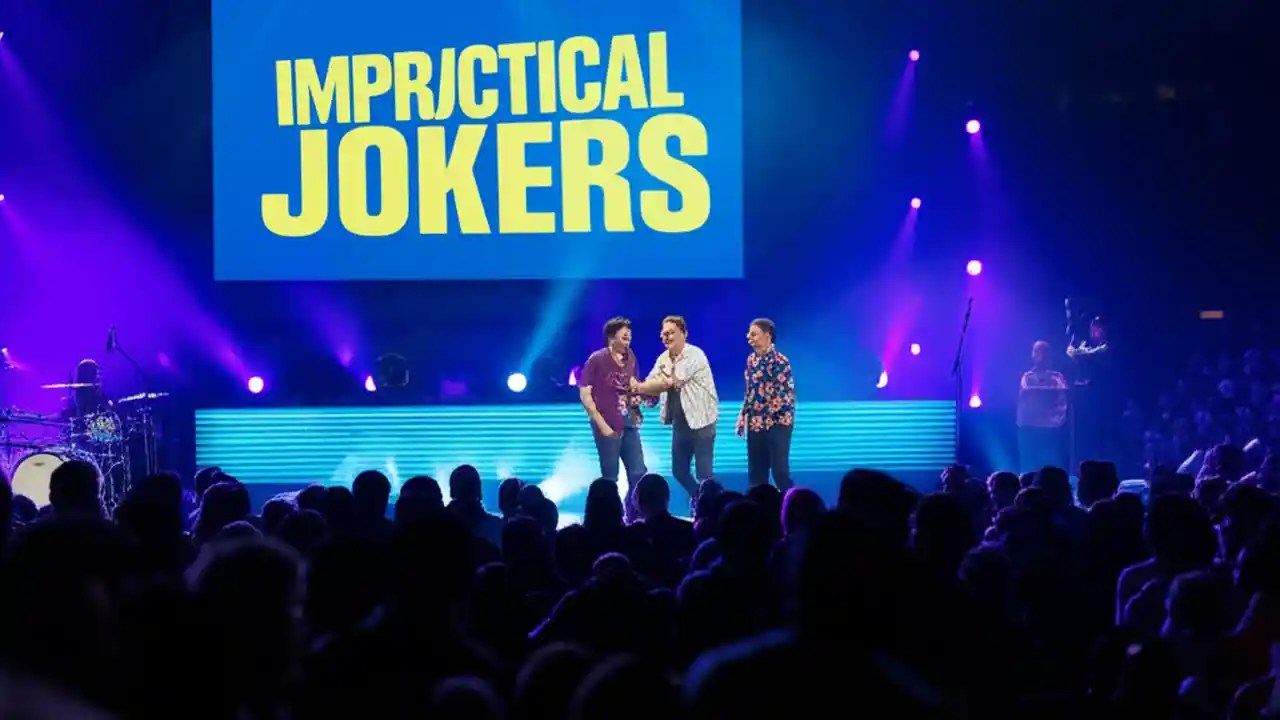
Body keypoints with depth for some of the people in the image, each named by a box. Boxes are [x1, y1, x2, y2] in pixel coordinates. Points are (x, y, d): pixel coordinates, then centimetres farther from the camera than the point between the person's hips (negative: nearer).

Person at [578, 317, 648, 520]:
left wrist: (638, 396, -1)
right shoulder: (597, 359, -10)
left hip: (629, 425, 6)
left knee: (639, 473, 5)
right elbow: (584, 394, -12)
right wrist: (602, 425, -15)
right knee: (610, 478, 2)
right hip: (608, 427, -6)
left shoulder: (630, 358, 6)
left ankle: (633, 517, 20)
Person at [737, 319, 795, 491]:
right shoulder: (752, 359, 8)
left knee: (780, 470, -7)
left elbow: (787, 394, -14)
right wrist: (742, 416, 10)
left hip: (777, 422, -7)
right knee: (756, 472, 8)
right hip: (756, 424, 7)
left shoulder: (779, 361, -13)